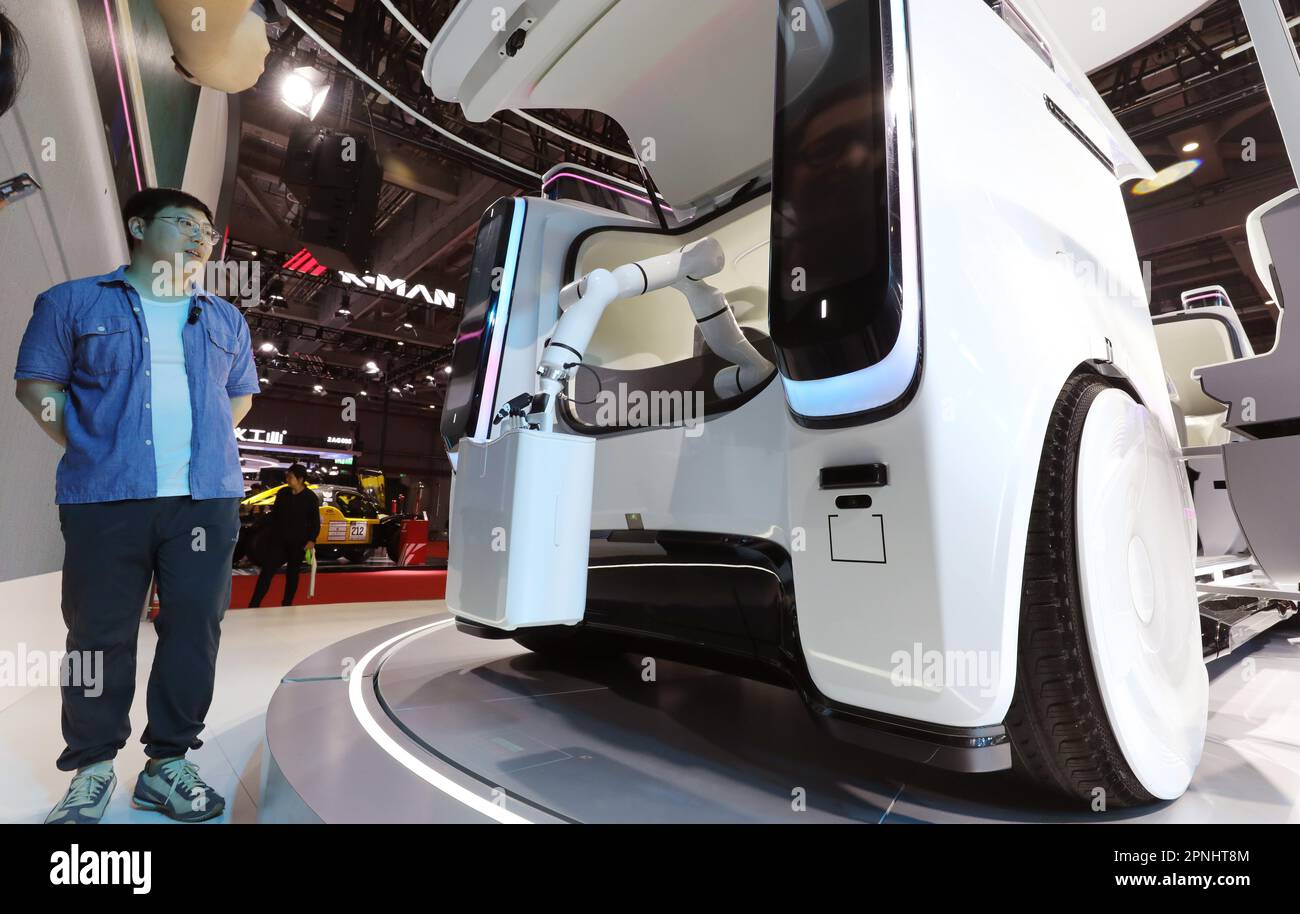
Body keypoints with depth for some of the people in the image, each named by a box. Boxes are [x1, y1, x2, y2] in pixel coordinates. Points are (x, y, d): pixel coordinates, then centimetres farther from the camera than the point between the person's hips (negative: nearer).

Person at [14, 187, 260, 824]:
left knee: (195, 628, 3)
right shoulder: (74, 302, 8)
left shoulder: (225, 320, 16)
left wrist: (201, 447, 10)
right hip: (104, 498, -2)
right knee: (100, 632, 5)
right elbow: (36, 384, 7)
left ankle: (168, 763, 16)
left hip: (206, 497, 2)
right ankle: (92, 769, 21)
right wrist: (92, 453, 0)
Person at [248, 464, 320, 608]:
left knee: (292, 573, 8)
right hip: (279, 539, 3)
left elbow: (315, 521, -5)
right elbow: (274, 514, 15)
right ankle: (253, 605, -5)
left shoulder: (311, 498, -7)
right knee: (267, 570, -6)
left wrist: (312, 539, -14)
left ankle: (287, 604, 19)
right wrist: (272, 533, 11)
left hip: (298, 542, -2)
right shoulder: (282, 493, 4)